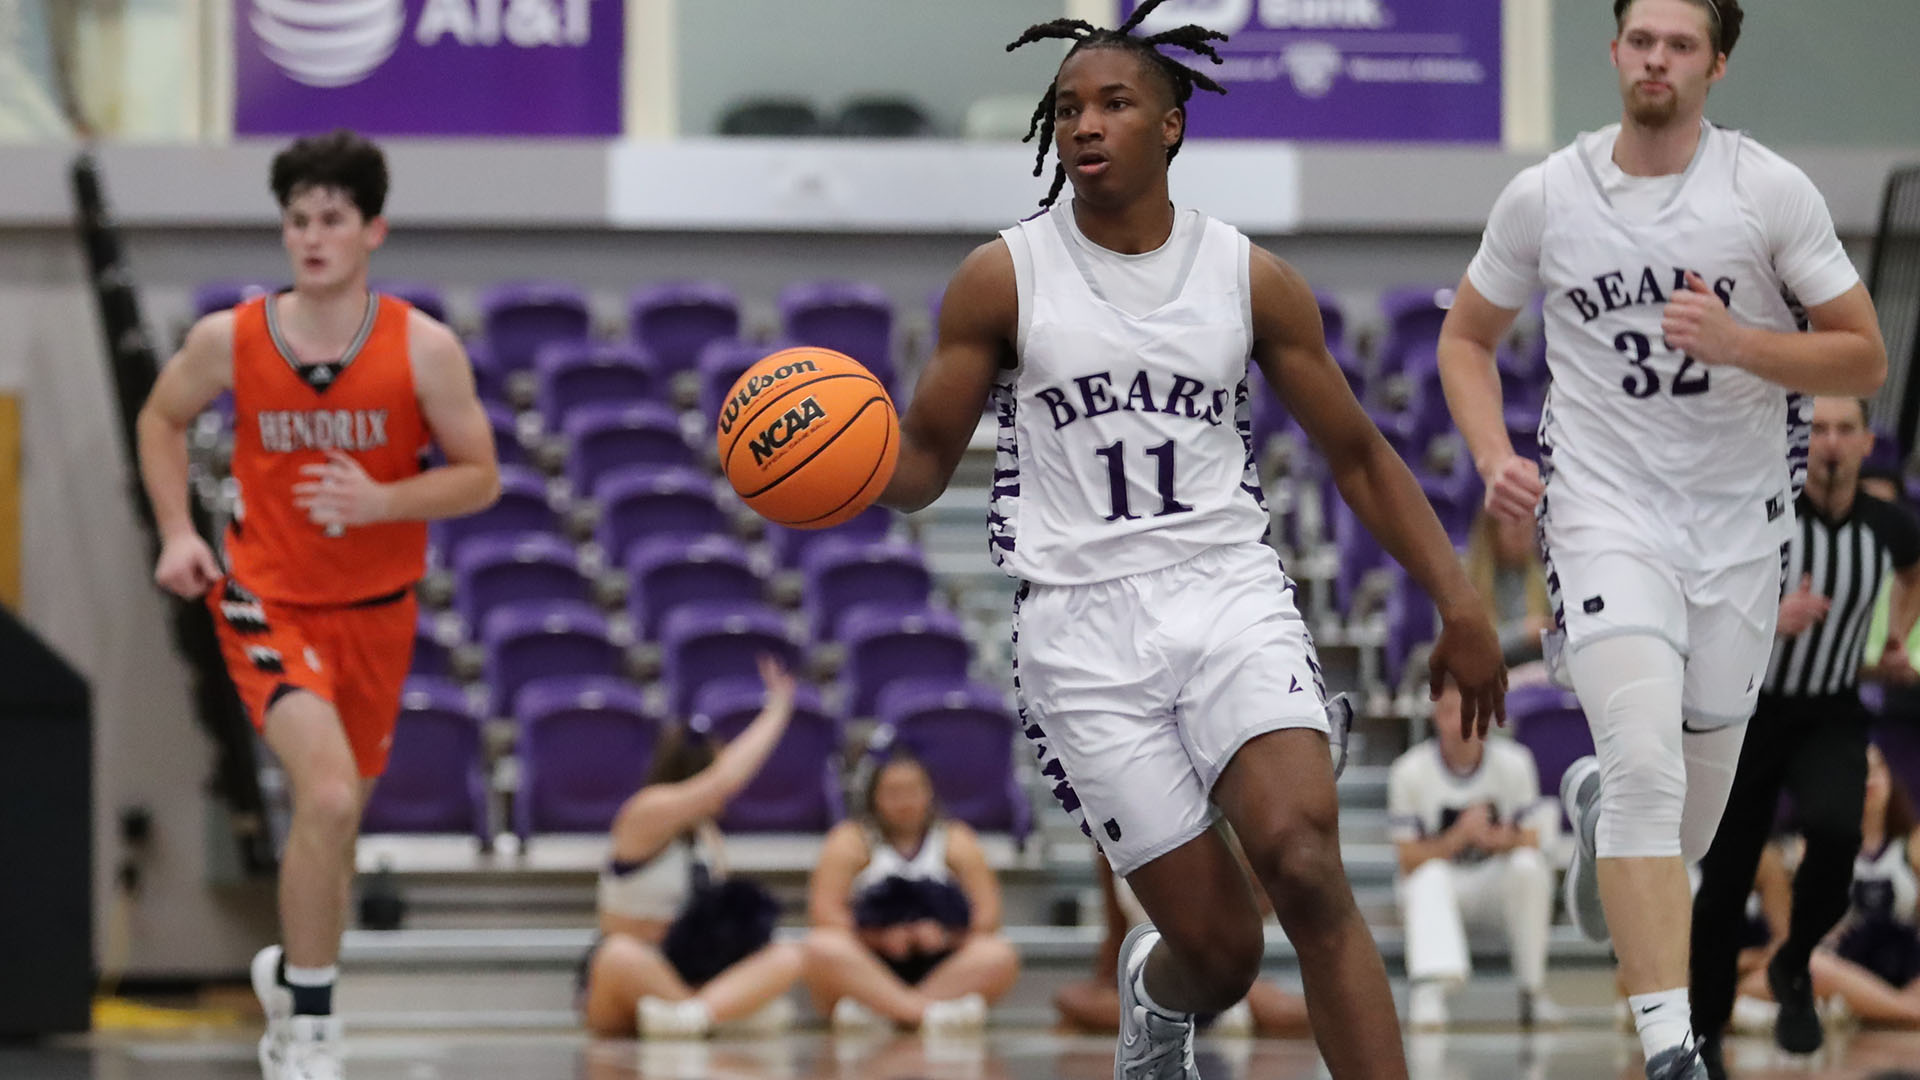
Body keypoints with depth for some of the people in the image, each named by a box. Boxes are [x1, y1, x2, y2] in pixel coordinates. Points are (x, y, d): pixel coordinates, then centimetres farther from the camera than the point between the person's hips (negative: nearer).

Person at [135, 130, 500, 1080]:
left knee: (338, 815, 17)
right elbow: (161, 419, 10)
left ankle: (291, 970, 47)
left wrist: (381, 501, -22)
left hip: (376, 609, 3)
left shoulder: (423, 348, -12)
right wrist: (177, 531, -2)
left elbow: (479, 476, -5)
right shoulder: (228, 341, -11)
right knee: (328, 794, -24)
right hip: (268, 602, -3)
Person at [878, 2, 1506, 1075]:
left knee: (1305, 866, -24)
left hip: (1230, 592, 1)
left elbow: (1357, 452, 12)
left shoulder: (1253, 280, 5)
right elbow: (924, 460, 7)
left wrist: (1459, 601, 4)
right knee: (1221, 947, -3)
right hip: (1083, 622, -1)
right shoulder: (1003, 281, 2)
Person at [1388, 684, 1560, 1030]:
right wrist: (1459, 837, -29)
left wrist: (1504, 842, -30)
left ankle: (1533, 991, -26)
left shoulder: (1514, 763, -6)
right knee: (1430, 876, -36)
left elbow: (1530, 845, -6)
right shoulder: (1409, 772, -11)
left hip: (1494, 885, 1)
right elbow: (1408, 861, -12)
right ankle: (1429, 987, -52)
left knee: (1528, 866, -32)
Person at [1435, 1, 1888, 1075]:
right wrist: (1495, 457, -5)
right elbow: (1466, 339, 13)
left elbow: (1865, 358, -3)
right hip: (1605, 504, -1)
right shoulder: (1544, 197, -2)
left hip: (1740, 519, 2)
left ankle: (1597, 803, 51)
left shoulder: (1772, 190, -6)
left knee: (1686, 821, 12)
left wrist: (1739, 342, -20)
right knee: (1646, 760, -24)